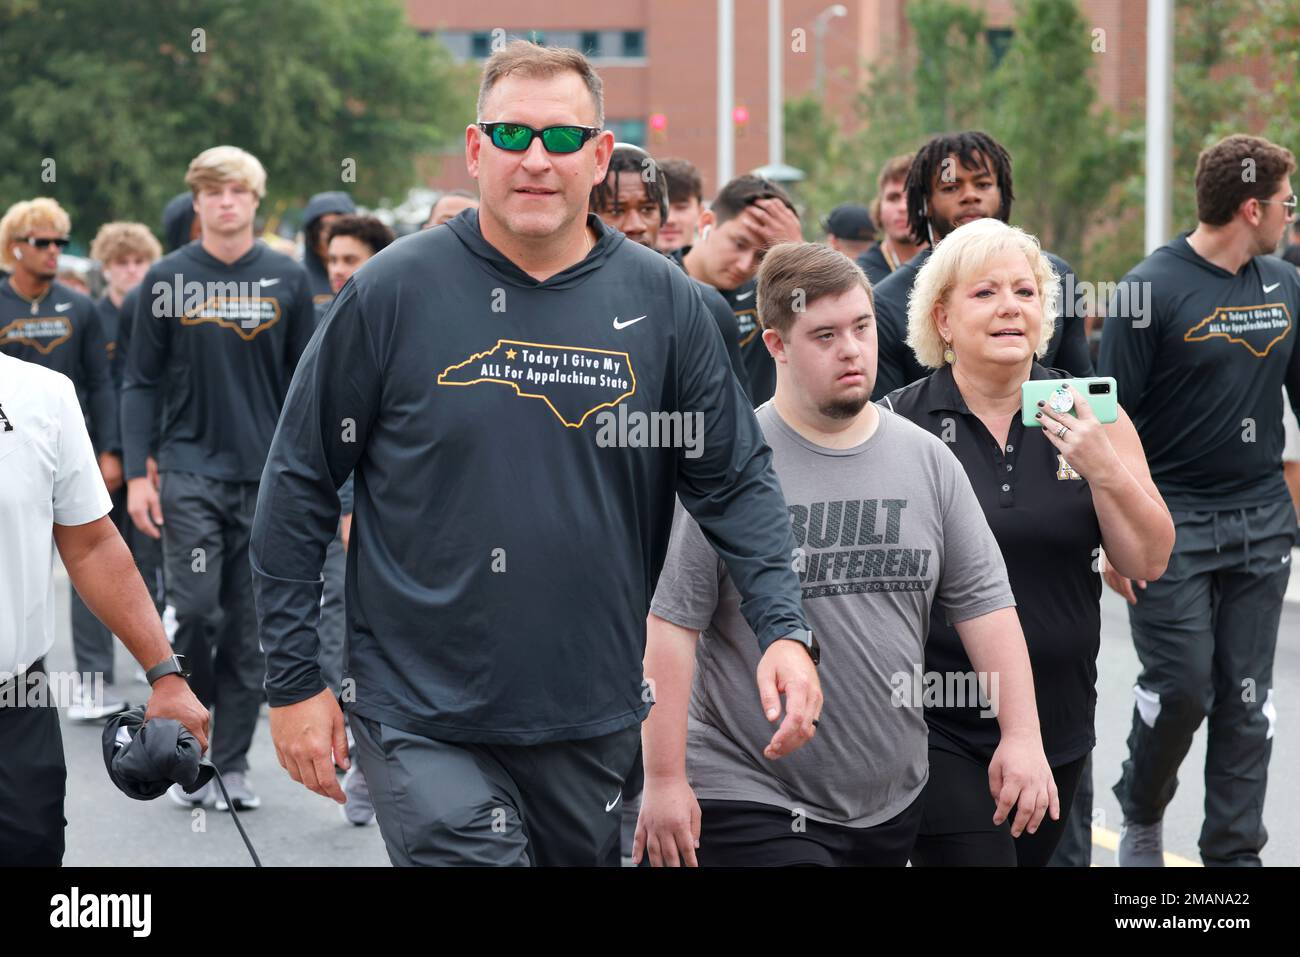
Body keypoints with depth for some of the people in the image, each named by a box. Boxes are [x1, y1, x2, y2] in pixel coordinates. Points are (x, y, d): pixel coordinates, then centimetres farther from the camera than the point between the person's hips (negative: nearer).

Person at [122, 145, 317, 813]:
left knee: (249, 629, 4)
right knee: (195, 611, -10)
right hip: (190, 472, -1)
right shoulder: (166, 279, 2)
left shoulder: (287, 280, 5)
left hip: (267, 479, 1)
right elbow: (142, 382, 4)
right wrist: (137, 475, -3)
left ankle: (233, 764, 14)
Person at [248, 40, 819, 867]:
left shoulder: (662, 301, 1)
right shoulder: (393, 293, -6)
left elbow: (737, 480, 5)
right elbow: (299, 484, -1)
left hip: (596, 724, 3)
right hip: (424, 722, -3)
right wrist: (295, 678, -3)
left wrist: (786, 629, -10)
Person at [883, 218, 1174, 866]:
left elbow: (1149, 562, -1)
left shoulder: (1087, 415, 2)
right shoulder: (897, 424, -6)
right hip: (936, 726, -3)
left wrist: (1104, 468, -17)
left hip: (1057, 723, 3)